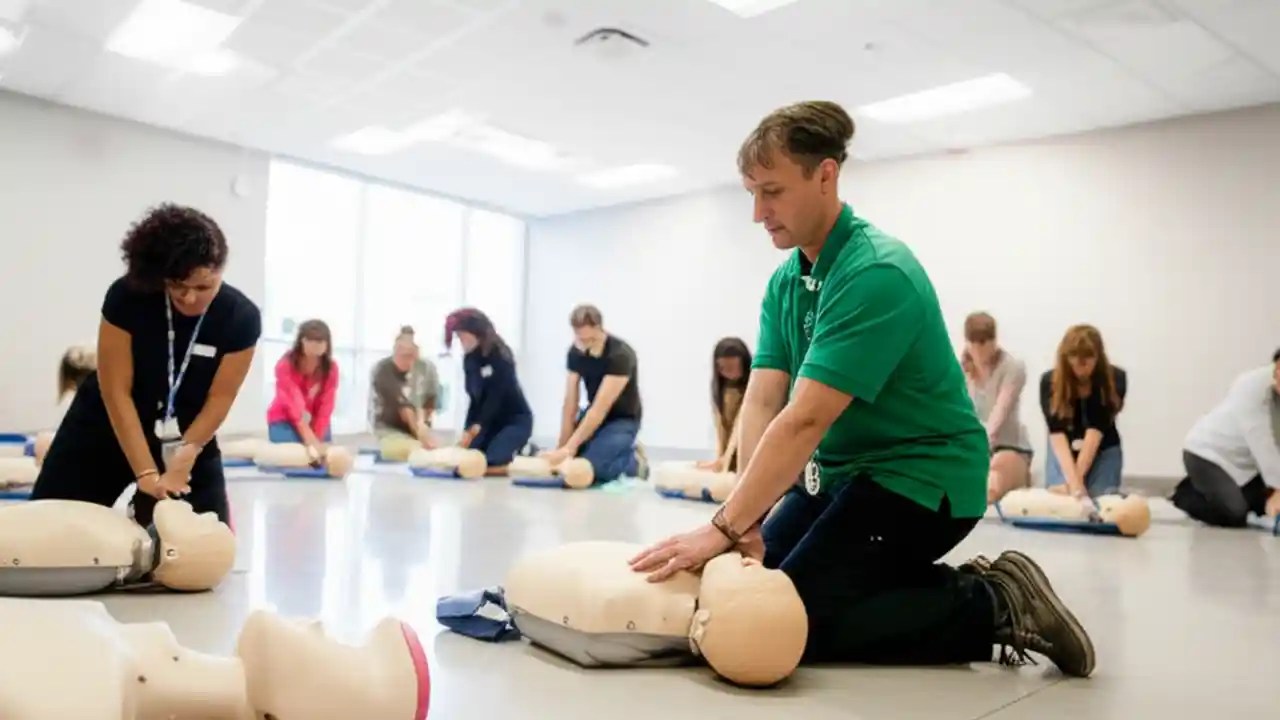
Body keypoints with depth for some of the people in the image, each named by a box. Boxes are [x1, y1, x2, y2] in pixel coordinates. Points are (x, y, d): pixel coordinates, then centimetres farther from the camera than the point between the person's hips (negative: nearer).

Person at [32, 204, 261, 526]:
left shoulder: (241, 318, -22)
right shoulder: (126, 297, -24)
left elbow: (219, 399, -14)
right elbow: (116, 391, -21)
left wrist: (184, 456, -22)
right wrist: (146, 473, -23)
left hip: (189, 439, 1)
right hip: (106, 428, 0)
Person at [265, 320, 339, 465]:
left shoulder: (331, 368, -13)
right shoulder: (285, 365, -23)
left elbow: (325, 407, -17)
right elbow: (295, 406, -30)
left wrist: (317, 441, -27)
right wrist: (310, 442, -38)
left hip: (317, 421, 3)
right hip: (284, 420, -3)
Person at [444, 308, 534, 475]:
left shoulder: (500, 356, -17)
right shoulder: (469, 359, 4)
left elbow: (495, 397, -23)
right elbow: (475, 399, 4)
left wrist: (475, 429, -29)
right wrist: (468, 431, -5)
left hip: (516, 419, -7)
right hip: (491, 420, 7)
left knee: (490, 464, -26)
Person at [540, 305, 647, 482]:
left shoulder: (620, 355, -29)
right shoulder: (575, 352, -9)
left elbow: (600, 409, -32)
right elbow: (570, 403, -8)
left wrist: (569, 448, -36)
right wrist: (562, 446, -15)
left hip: (622, 419, -7)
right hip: (592, 415, 7)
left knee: (591, 467, -27)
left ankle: (634, 461, 3)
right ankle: (624, 452, 13)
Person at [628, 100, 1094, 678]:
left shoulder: (877, 274, -25)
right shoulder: (783, 282, 2)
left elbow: (805, 420, -31)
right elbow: (762, 403, -7)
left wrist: (724, 526, -30)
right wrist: (744, 520, -19)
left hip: (919, 478, -9)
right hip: (841, 473, 9)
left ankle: (995, 604, -2)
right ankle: (952, 588, 13)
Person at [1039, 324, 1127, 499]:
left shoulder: (1114, 379, -20)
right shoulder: (1050, 381, -19)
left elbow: (1096, 429, -28)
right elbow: (1057, 432, -29)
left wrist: (1078, 475, -36)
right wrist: (1072, 479, -42)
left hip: (1103, 450, 0)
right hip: (1064, 453, 0)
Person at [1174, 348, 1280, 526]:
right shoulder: (1253, 385, -26)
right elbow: (1261, 442, -29)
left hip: (1241, 459, 7)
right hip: (1207, 452, -7)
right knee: (1235, 515, -20)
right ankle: (1187, 494, 7)